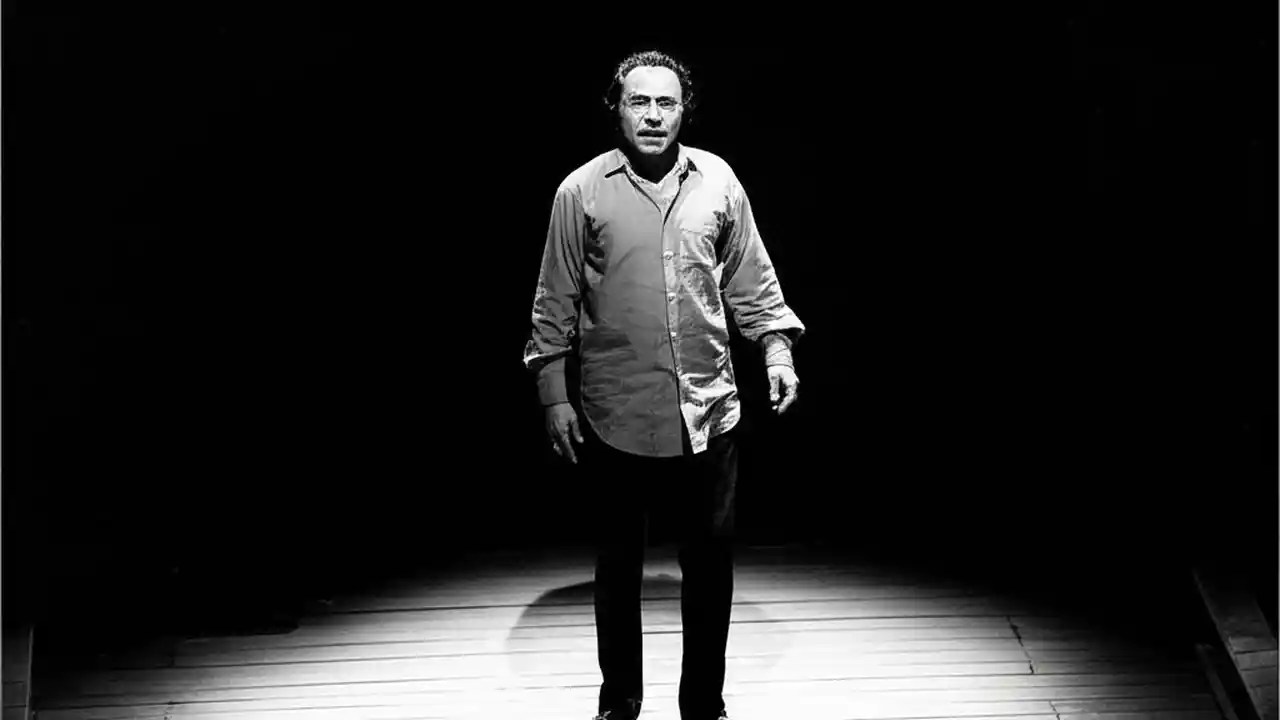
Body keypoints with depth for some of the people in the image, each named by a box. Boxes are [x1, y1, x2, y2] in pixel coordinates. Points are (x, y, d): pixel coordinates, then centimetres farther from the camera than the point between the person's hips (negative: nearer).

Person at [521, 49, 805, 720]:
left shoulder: (718, 180, 3)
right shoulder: (582, 191, -3)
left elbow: (750, 281, 10)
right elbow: (555, 302, 1)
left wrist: (776, 348, -2)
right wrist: (554, 395, -1)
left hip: (709, 412, 2)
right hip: (616, 418, -1)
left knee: (710, 561, 10)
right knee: (617, 563, 12)